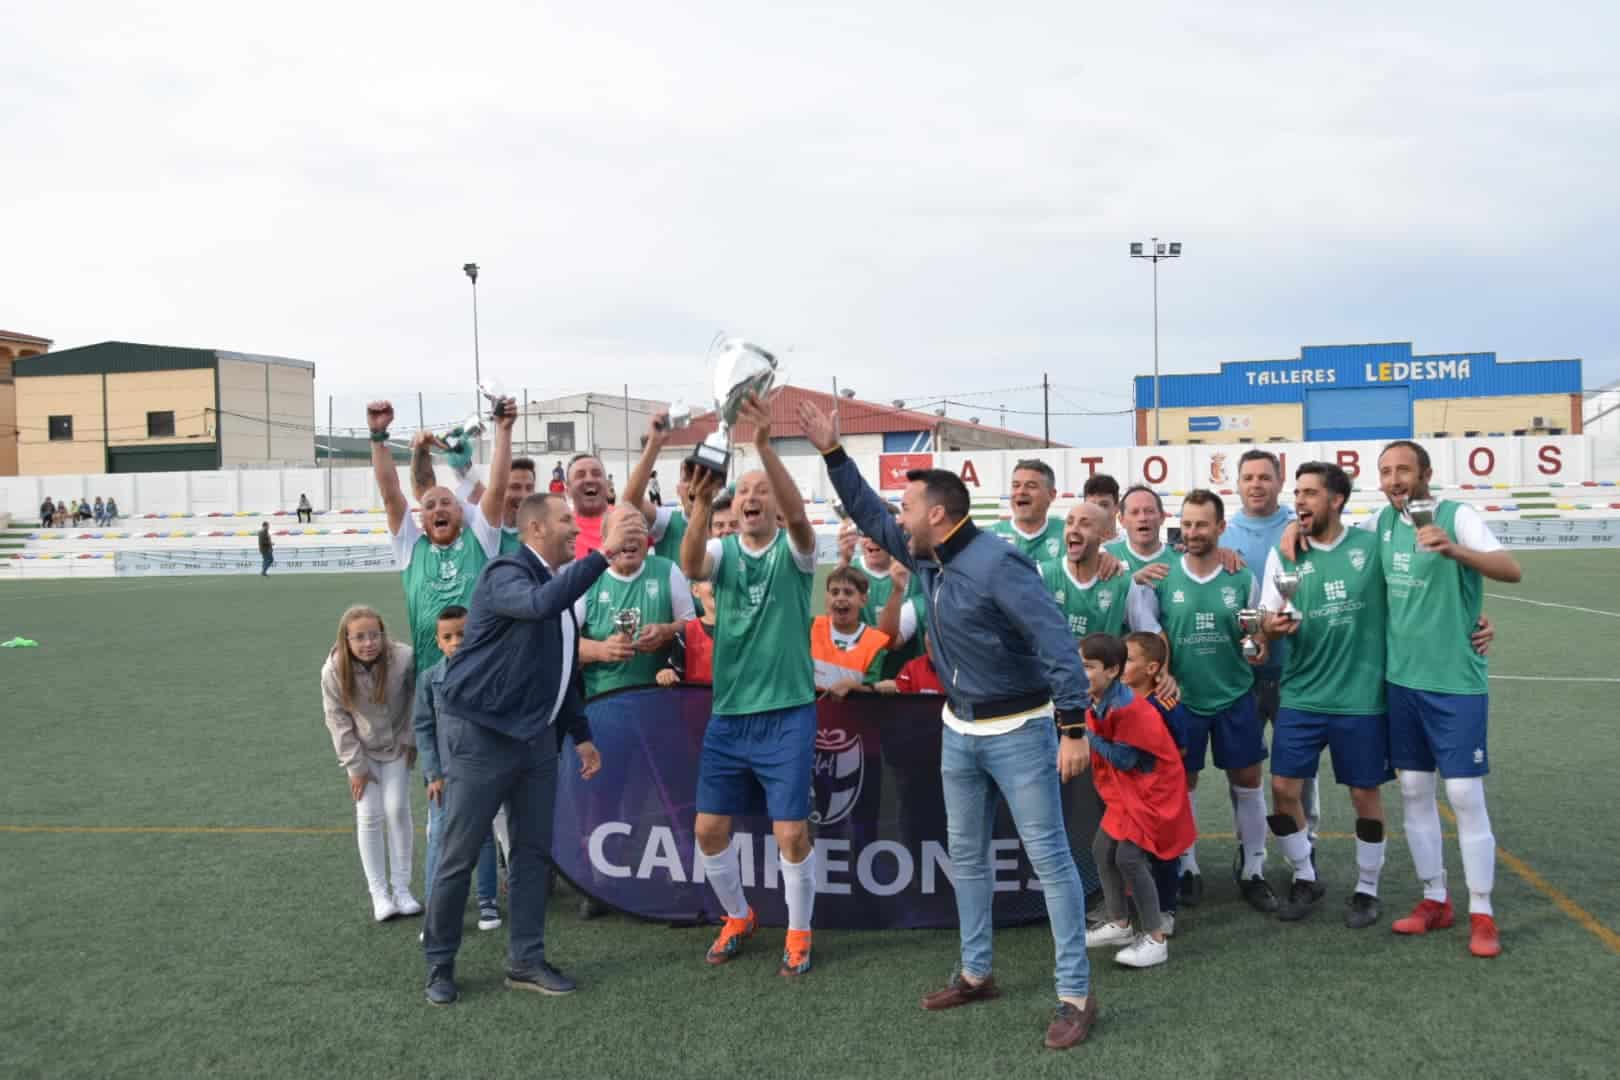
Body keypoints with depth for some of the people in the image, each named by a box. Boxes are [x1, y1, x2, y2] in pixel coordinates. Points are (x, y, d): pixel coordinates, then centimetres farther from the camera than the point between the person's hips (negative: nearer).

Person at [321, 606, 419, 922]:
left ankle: (401, 888, 11)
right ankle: (379, 893, 8)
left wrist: (410, 741, -7)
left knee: (397, 811, -1)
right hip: (361, 750, 1)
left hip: (396, 745, 0)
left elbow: (418, 697, -13)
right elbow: (338, 720, -14)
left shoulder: (404, 659, -30)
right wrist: (356, 766, -12)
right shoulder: (334, 671, -25)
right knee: (369, 816, -2)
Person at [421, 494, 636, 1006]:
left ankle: (526, 961, 19)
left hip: (537, 735, 8)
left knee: (533, 851, 9)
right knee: (458, 855, 2)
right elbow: (540, 605, -38)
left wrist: (581, 734, 17)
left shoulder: (558, 583, 14)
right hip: (481, 733, -8)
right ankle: (439, 963, 17)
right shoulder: (505, 573, -13)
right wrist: (604, 551, -39)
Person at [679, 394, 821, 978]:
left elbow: (798, 514, -28)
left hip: (787, 714, -3)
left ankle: (798, 933, 20)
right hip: (727, 715, 4)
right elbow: (689, 566, -21)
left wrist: (765, 445, -41)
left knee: (791, 831, -3)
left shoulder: (794, 550, -5)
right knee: (709, 827, 8)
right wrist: (701, 504, -39)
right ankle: (738, 917, 32)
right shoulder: (723, 551, 2)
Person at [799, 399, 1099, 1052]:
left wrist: (1073, 729, -29)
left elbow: (1057, 644, -25)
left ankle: (1076, 996, 5)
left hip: (1019, 730, -8)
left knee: (1049, 857, -2)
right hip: (959, 730, 9)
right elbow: (869, 516, 15)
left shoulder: (998, 565, -23)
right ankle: (976, 974, 30)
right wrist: (832, 453, 9)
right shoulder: (925, 557, 2)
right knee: (966, 854, 15)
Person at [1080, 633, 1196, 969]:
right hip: (1125, 789, 10)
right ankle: (1119, 923, 27)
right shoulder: (1096, 703, 1)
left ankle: (1156, 940, -5)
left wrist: (1088, 737, -20)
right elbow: (1103, 745, 9)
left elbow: (1124, 758, -24)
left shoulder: (1127, 707, -27)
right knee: (1102, 851, 11)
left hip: (1153, 788, -10)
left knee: (1129, 857, -14)